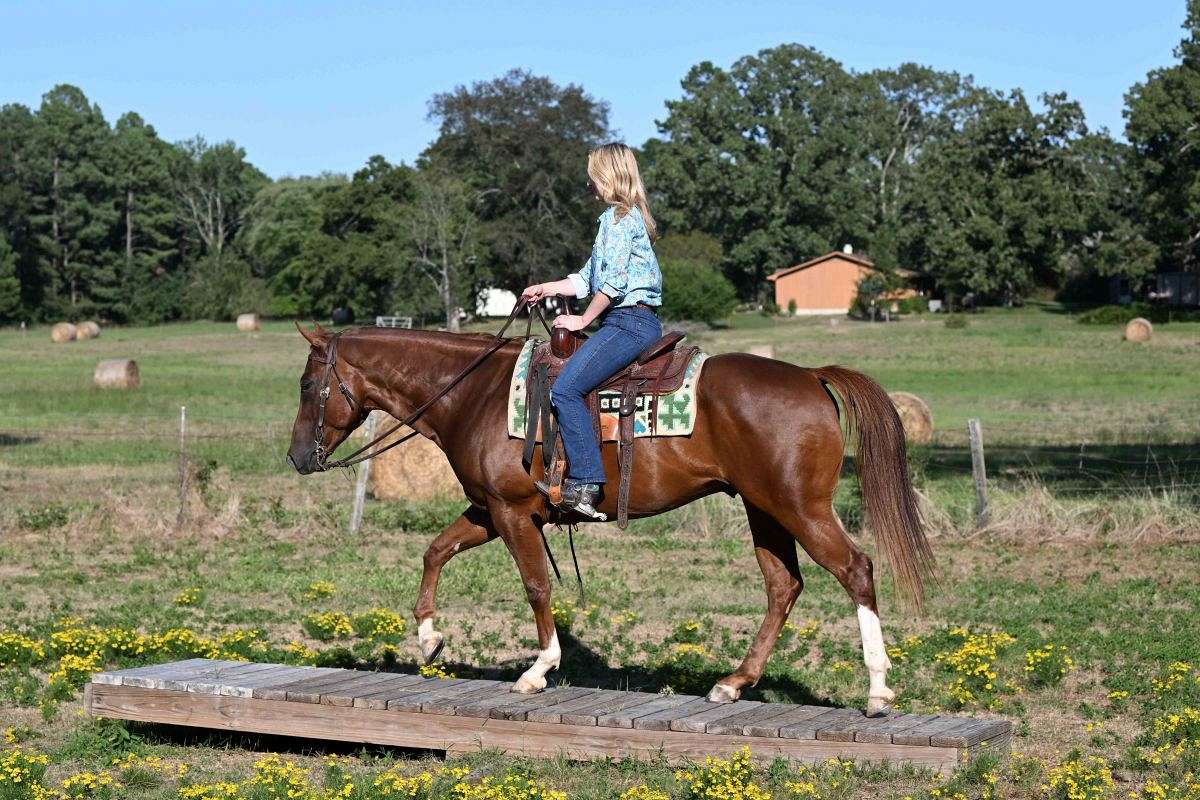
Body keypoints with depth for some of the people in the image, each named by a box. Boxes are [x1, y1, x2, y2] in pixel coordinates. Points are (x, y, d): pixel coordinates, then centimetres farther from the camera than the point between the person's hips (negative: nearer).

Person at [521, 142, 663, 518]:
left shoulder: (619, 216, -9)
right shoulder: (627, 216, 23)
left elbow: (614, 281, -17)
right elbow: (589, 278, 28)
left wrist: (583, 320, -9)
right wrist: (547, 288, 22)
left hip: (629, 321, -11)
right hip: (630, 322, 11)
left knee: (565, 388, -22)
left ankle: (584, 484, -28)